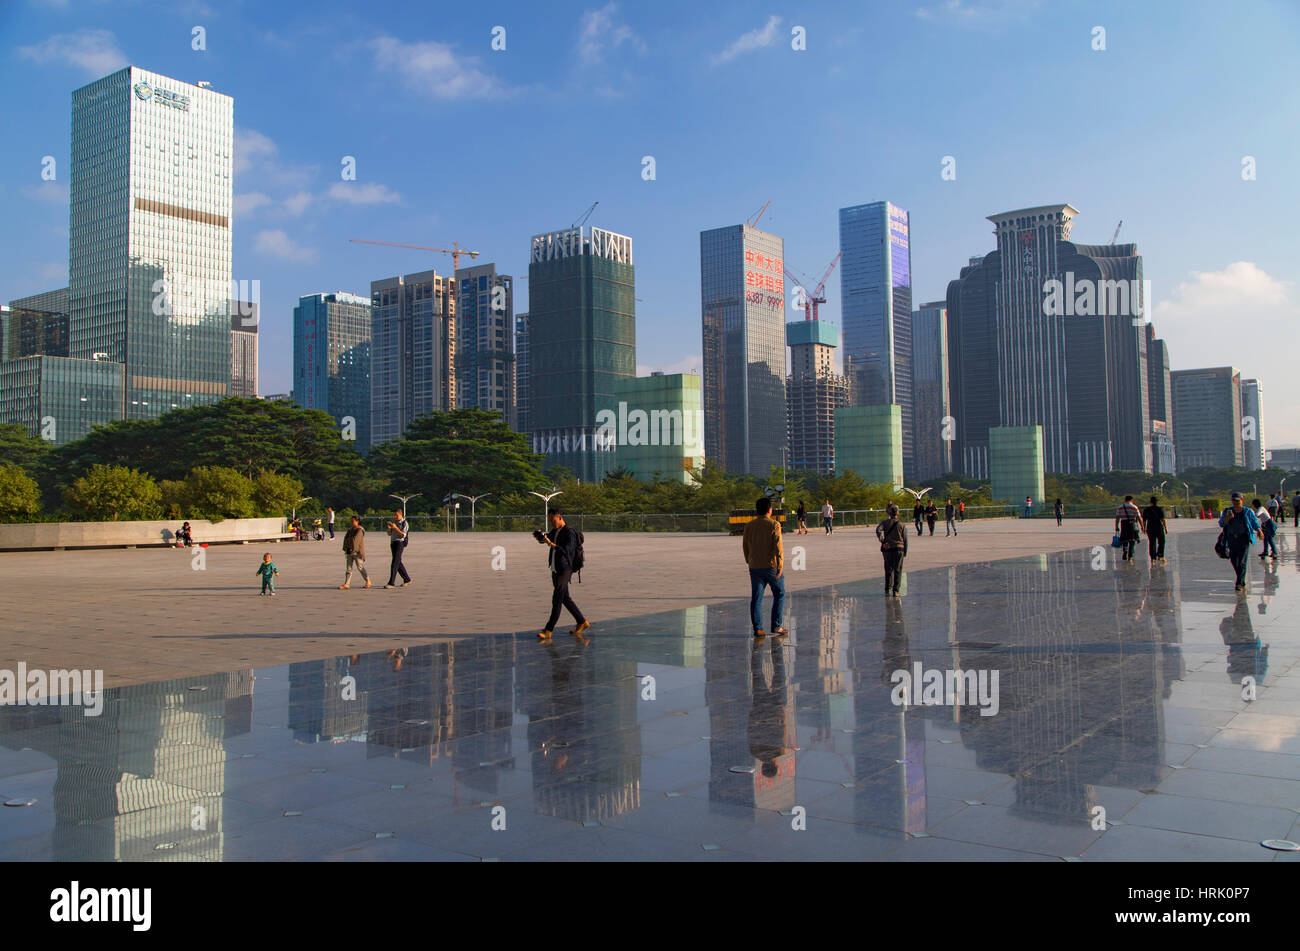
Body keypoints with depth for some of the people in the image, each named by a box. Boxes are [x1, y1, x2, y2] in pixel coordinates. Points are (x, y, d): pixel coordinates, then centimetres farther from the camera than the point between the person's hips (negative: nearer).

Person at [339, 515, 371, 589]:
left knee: (360, 567, -3)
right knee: (349, 568, 2)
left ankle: (368, 582, 12)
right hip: (350, 551, 7)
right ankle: (346, 584, -2)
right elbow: (346, 538, 7)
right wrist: (345, 548, -4)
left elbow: (355, 539, -16)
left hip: (357, 551, -7)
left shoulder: (360, 530, -9)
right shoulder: (350, 529, 13)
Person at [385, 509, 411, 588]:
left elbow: (403, 535, -16)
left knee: (395, 563, -13)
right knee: (398, 563, 12)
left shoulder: (404, 523, -8)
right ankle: (407, 579, 25)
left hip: (400, 543, -8)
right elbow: (389, 534, 12)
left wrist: (395, 528, -25)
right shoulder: (394, 522, 12)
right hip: (393, 543, 8)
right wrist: (389, 528, -9)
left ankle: (391, 583, -15)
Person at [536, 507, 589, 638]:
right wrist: (539, 536, -8)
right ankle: (582, 622, 25)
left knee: (557, 599, -11)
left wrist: (552, 544, -35)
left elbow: (567, 551, -24)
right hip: (555, 570, 9)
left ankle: (549, 629, -12)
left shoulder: (570, 533, -12)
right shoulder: (554, 532, 14)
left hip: (565, 569, -9)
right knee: (565, 598, 15)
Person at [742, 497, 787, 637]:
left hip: (755, 566, 4)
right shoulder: (774, 525, -8)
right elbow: (778, 547, -14)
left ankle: (757, 628, 2)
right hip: (771, 566, -4)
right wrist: (780, 566, -14)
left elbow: (745, 546, 10)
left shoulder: (749, 526, 6)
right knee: (779, 594, 11)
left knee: (756, 598, 6)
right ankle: (776, 626, 8)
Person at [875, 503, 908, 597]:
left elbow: (878, 530, -18)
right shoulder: (901, 525, 1)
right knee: (897, 571, 3)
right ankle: (895, 591, -2)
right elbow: (905, 539, 1)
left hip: (887, 549, 1)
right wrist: (905, 552, 8)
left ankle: (887, 590, 12)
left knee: (888, 570, 11)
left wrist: (883, 542, -15)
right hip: (899, 549, -1)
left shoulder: (885, 522, 2)